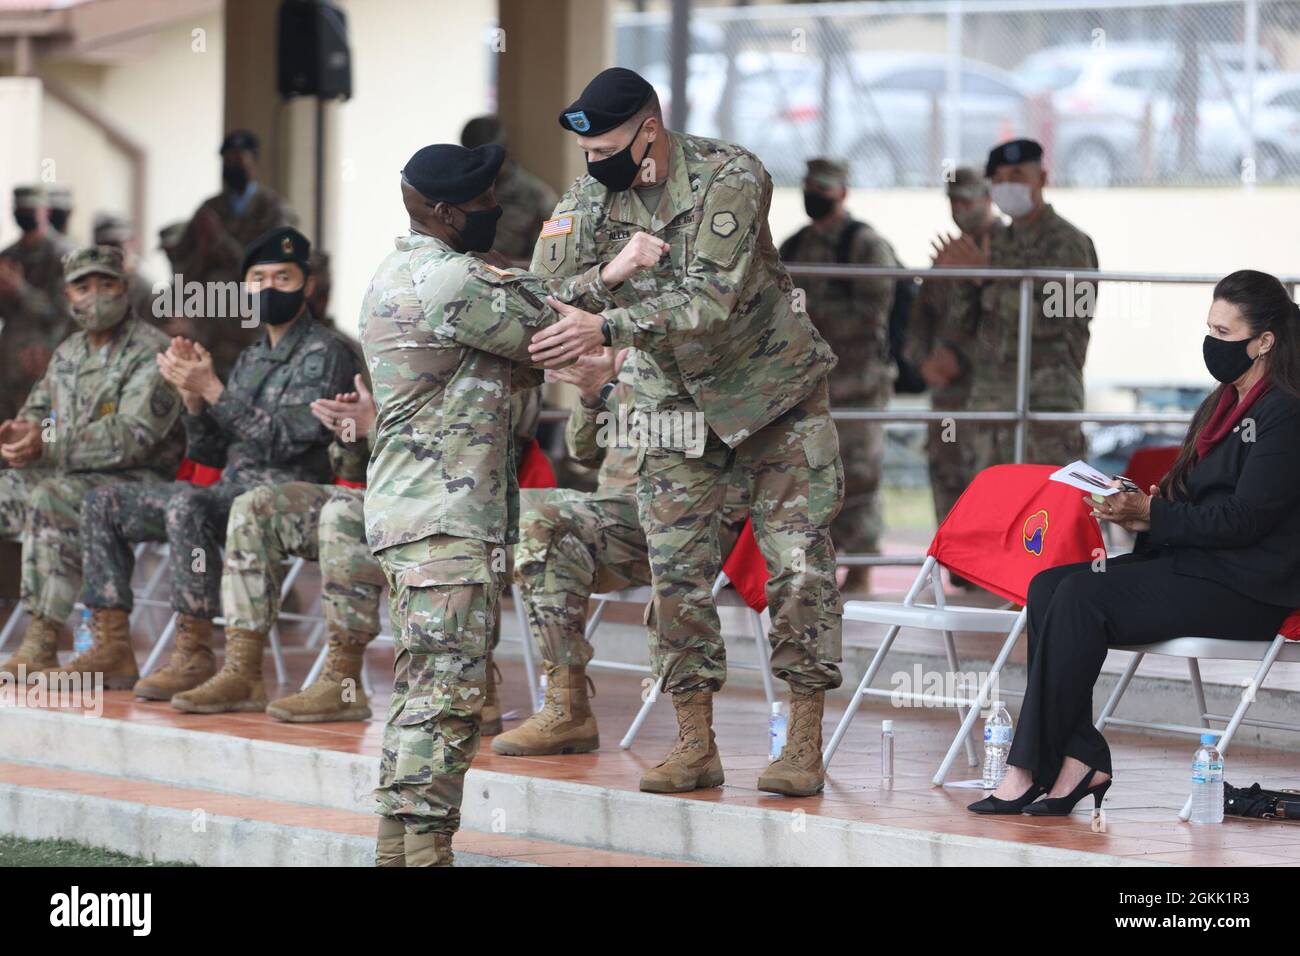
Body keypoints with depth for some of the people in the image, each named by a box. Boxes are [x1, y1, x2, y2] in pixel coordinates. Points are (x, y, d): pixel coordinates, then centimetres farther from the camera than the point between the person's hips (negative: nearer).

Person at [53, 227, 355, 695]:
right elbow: (208, 455, 18)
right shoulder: (251, 359, 20)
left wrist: (212, 390, -19)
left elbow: (282, 440, -18)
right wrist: (193, 396, 0)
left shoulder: (323, 354, -6)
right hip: (231, 491, 9)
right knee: (103, 503, 2)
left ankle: (195, 652, -31)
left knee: (186, 505, -37)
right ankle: (112, 647, -4)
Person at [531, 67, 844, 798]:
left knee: (799, 564, -6)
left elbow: (712, 301, -33)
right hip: (678, 402, 4)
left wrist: (606, 329, -42)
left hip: (774, 391, -4)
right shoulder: (590, 199, -7)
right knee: (677, 571, -1)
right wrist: (608, 274, -28)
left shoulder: (730, 179, -23)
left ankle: (806, 744, 0)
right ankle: (696, 745, 6)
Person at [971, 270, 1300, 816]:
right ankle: (1080, 758, -19)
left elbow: (1244, 519, -18)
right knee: (1050, 586, -9)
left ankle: (1029, 770, -23)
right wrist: (1139, 512, 0)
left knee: (1083, 599, -24)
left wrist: (1151, 514, -16)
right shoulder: (1224, 405, 20)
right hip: (1191, 564, 10)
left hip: (1244, 587, -10)